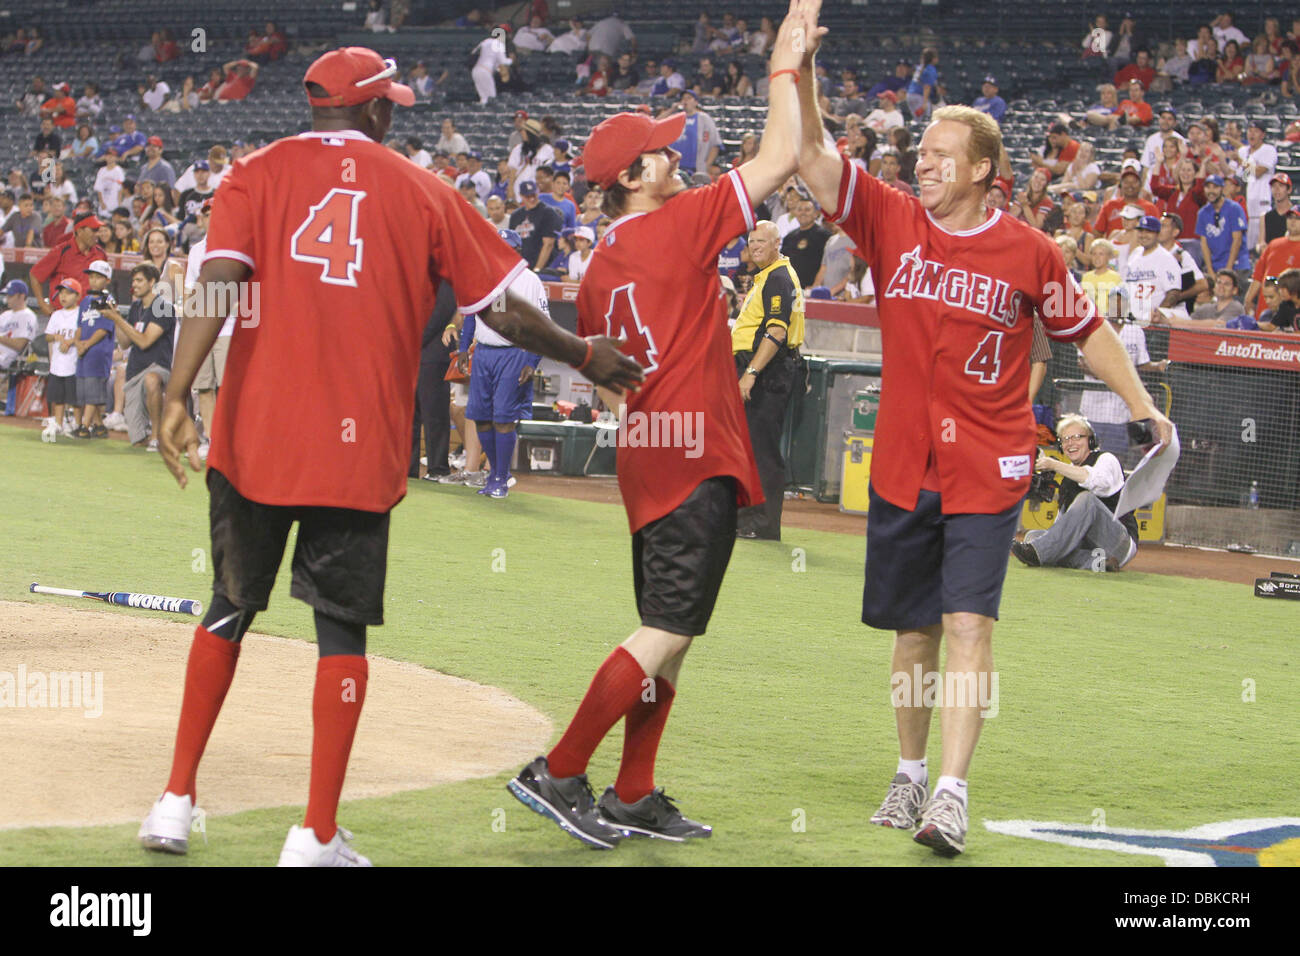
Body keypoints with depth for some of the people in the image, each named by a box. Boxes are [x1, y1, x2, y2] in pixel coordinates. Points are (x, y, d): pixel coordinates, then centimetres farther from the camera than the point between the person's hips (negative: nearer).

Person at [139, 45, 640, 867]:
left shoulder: (258, 176, 5)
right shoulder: (422, 191, 4)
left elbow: (217, 285, -11)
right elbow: (503, 309, 5)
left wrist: (178, 396, -18)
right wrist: (587, 356, 21)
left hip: (255, 437, 2)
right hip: (358, 447, -2)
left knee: (230, 611, 18)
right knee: (343, 630, 5)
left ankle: (177, 801, 18)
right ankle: (319, 836, 0)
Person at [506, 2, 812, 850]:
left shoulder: (601, 269, 14)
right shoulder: (678, 227, -9)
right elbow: (780, 159, -9)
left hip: (649, 458, 9)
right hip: (694, 460, -9)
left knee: (667, 637, 15)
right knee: (667, 632, -9)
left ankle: (634, 796, 17)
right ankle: (559, 774, -9)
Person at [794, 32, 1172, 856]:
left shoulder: (1028, 252, -3)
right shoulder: (892, 222, 1)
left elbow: (1085, 327, 10)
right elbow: (815, 157, -8)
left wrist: (1142, 405, 6)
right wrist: (801, 73, -22)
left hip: (987, 470, -3)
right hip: (902, 467, 3)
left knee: (969, 623, -14)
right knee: (914, 629, 12)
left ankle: (953, 795, -20)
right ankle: (911, 775, 29)